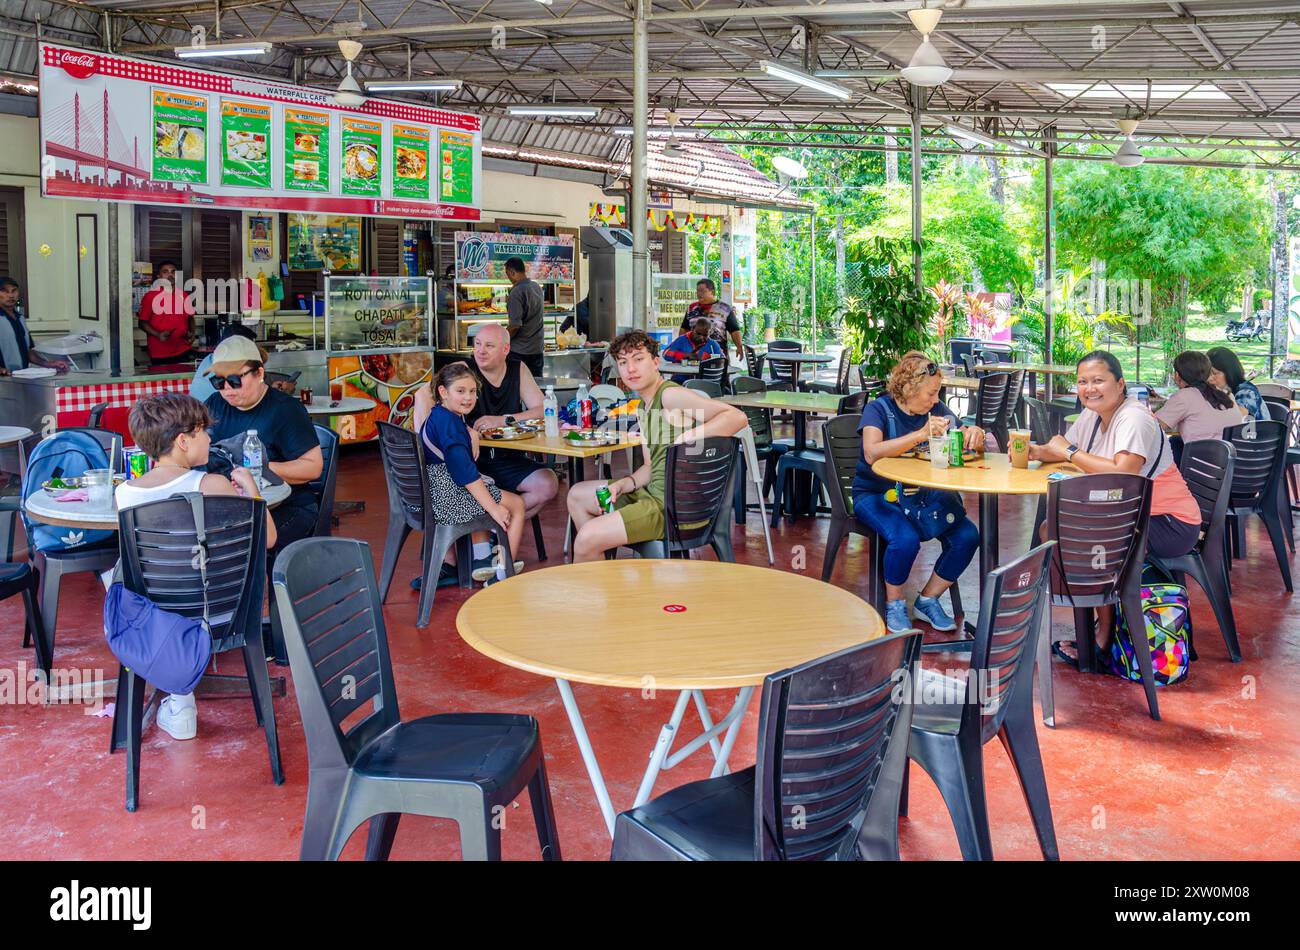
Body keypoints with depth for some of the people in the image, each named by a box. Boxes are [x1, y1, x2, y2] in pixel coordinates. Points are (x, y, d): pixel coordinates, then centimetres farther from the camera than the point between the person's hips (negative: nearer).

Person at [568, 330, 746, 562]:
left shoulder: (670, 394, -15)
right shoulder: (644, 407, 15)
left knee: (585, 539, -20)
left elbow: (738, 417, -24)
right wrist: (622, 484, -2)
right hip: (654, 493, 11)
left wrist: (688, 436, -31)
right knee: (577, 494, 23)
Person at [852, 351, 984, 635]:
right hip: (876, 494, -5)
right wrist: (921, 435, -34)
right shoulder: (879, 409, -10)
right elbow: (872, 453, -29)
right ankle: (894, 603, -4)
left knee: (967, 536, -17)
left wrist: (974, 434, -19)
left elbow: (967, 446, 6)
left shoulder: (937, 410, 5)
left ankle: (928, 600, 4)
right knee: (906, 539, -34)